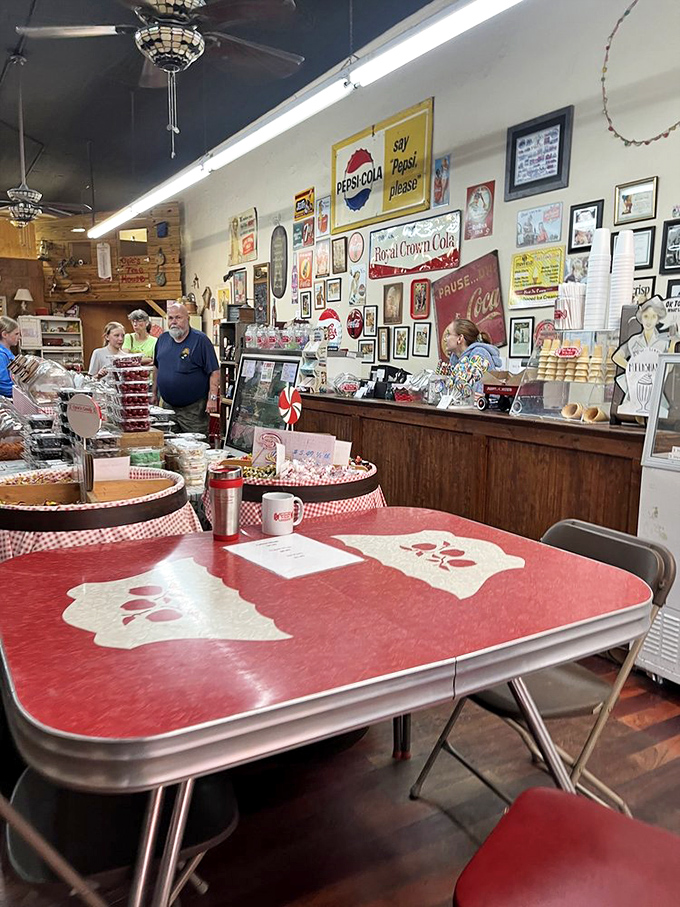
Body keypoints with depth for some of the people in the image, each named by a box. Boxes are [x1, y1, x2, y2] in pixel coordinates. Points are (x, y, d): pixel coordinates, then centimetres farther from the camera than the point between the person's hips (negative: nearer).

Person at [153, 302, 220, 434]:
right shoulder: (163, 339, 10)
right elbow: (157, 368, 20)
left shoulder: (200, 340, -8)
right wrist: (155, 393, 17)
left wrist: (212, 398, -19)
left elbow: (214, 371, -11)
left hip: (194, 409, -5)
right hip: (167, 406, 6)